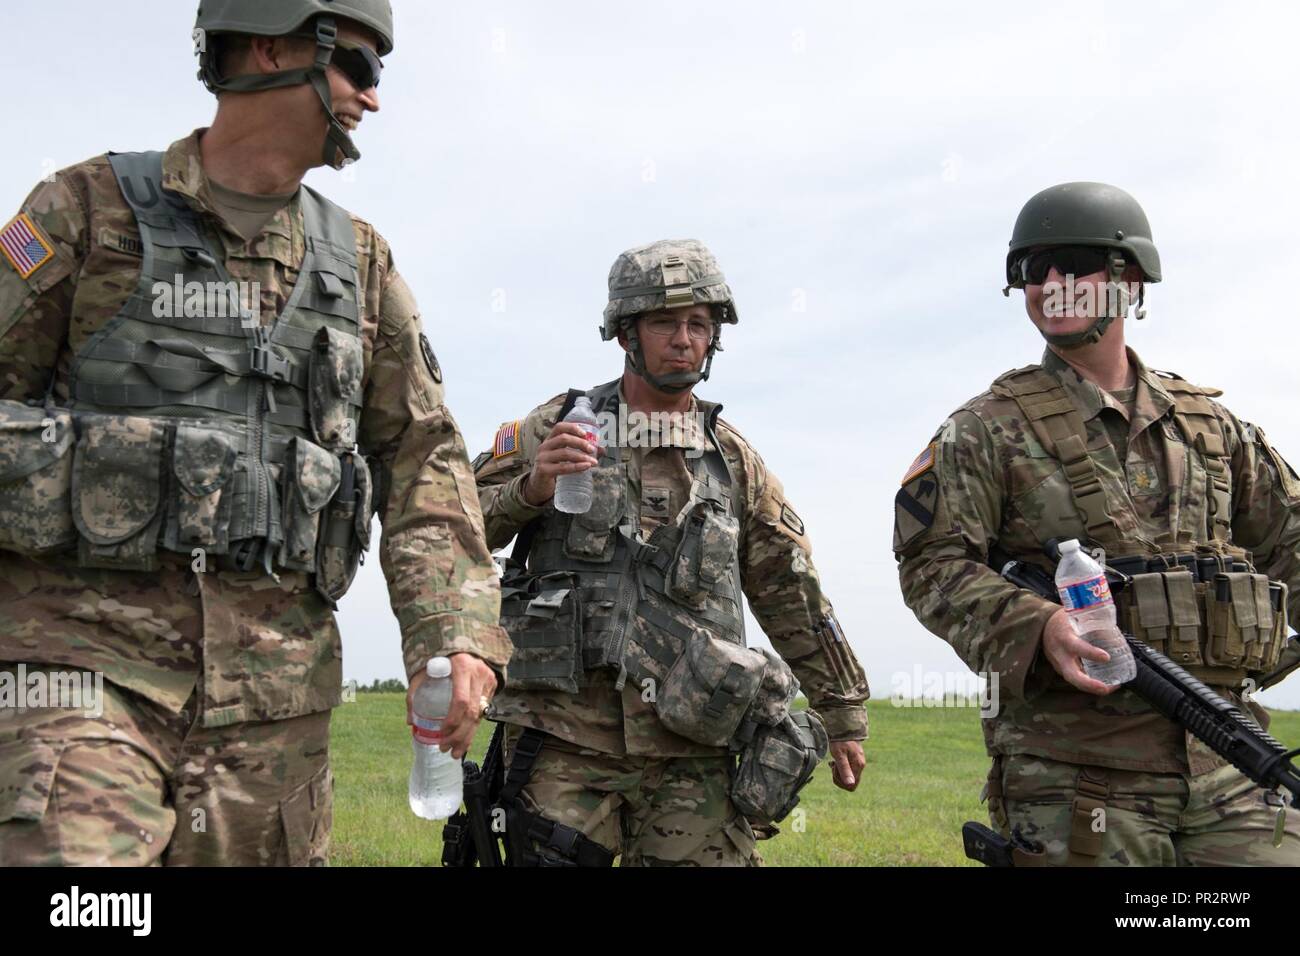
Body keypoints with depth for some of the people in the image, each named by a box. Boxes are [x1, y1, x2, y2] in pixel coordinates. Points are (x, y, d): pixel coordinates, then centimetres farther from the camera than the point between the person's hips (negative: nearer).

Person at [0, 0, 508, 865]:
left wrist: (459, 633, -3)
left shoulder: (359, 264, 14)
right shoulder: (91, 207, 3)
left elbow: (422, 455, 12)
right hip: (84, 652, -4)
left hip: (275, 678, 4)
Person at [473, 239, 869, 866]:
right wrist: (530, 490, -14)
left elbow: (792, 596, 18)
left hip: (689, 752, 2)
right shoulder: (559, 427, 8)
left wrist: (843, 716, 18)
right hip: (565, 741, -1)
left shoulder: (733, 459, 15)